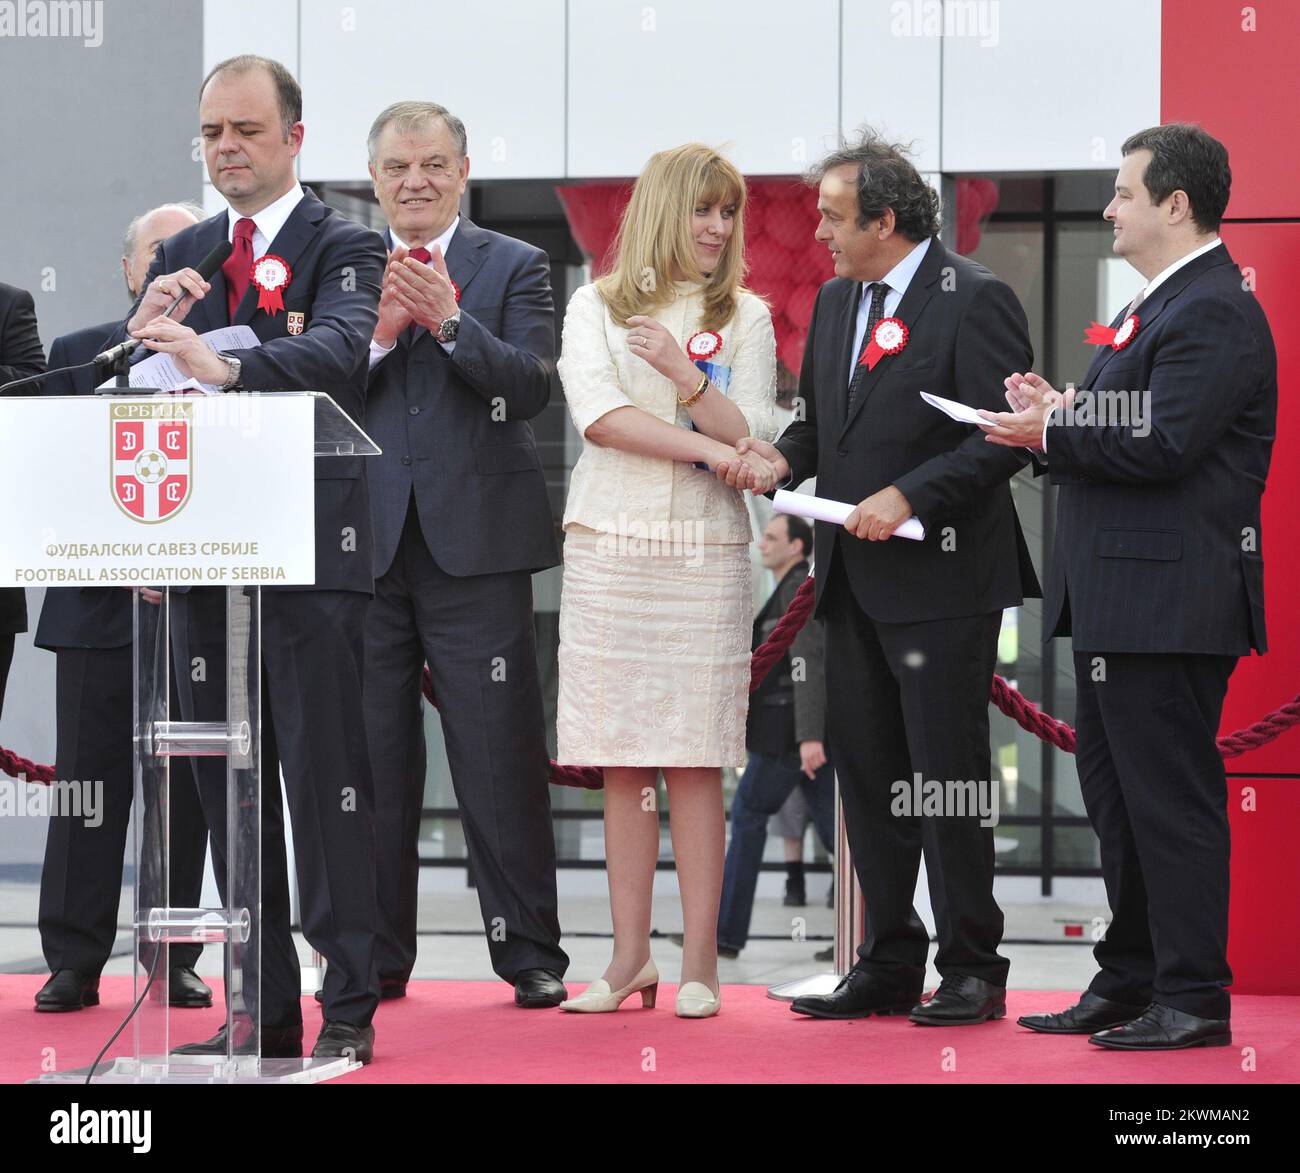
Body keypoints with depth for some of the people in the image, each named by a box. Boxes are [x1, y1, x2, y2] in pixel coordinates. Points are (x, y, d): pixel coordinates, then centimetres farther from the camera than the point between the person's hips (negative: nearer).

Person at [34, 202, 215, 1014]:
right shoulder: (78, 356, 9)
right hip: (102, 608, 0)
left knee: (189, 790, 4)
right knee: (89, 782, 1)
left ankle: (174, 959, 11)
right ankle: (75, 962, 5)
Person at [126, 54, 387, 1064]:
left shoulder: (345, 247, -2)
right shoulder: (182, 256, 16)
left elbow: (339, 348, -22)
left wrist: (226, 366, -40)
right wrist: (145, 328, -10)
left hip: (313, 553, -6)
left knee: (327, 779, -6)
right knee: (229, 785, 8)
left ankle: (349, 1008, -1)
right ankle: (263, 1010, 14)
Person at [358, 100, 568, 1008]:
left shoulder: (515, 268, 5)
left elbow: (532, 388, -8)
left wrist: (448, 321, -18)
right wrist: (378, 336, -12)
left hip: (475, 543, -2)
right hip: (366, 547, 3)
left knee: (500, 755, -1)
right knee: (372, 758, 6)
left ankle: (531, 951, 5)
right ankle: (376, 956, 14)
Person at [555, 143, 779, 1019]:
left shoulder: (744, 317, 9)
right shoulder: (597, 308, 8)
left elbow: (754, 436, -1)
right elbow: (599, 415, -7)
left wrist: (682, 372, -17)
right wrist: (717, 451, -13)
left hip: (705, 552, -1)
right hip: (610, 546, 1)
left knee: (694, 762, -4)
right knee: (622, 764, 1)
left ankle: (700, 962, 0)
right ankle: (631, 958, 7)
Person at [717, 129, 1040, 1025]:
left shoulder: (973, 299, -11)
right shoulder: (835, 301, 14)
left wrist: (908, 497, -21)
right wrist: (785, 454, 0)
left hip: (940, 579, -8)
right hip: (855, 580, 8)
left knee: (947, 773, -3)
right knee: (865, 770, 11)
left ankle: (973, 972, 6)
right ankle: (889, 966, 20)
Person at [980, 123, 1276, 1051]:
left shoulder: (1214, 312, -15)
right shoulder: (1162, 304, 19)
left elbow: (1162, 445, -24)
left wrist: (1054, 433, -14)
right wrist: (1065, 413, 5)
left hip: (1168, 603, -11)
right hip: (1117, 600, 11)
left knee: (1171, 796, -6)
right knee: (1114, 791, 16)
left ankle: (1194, 998, 0)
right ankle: (1131, 980, 25)